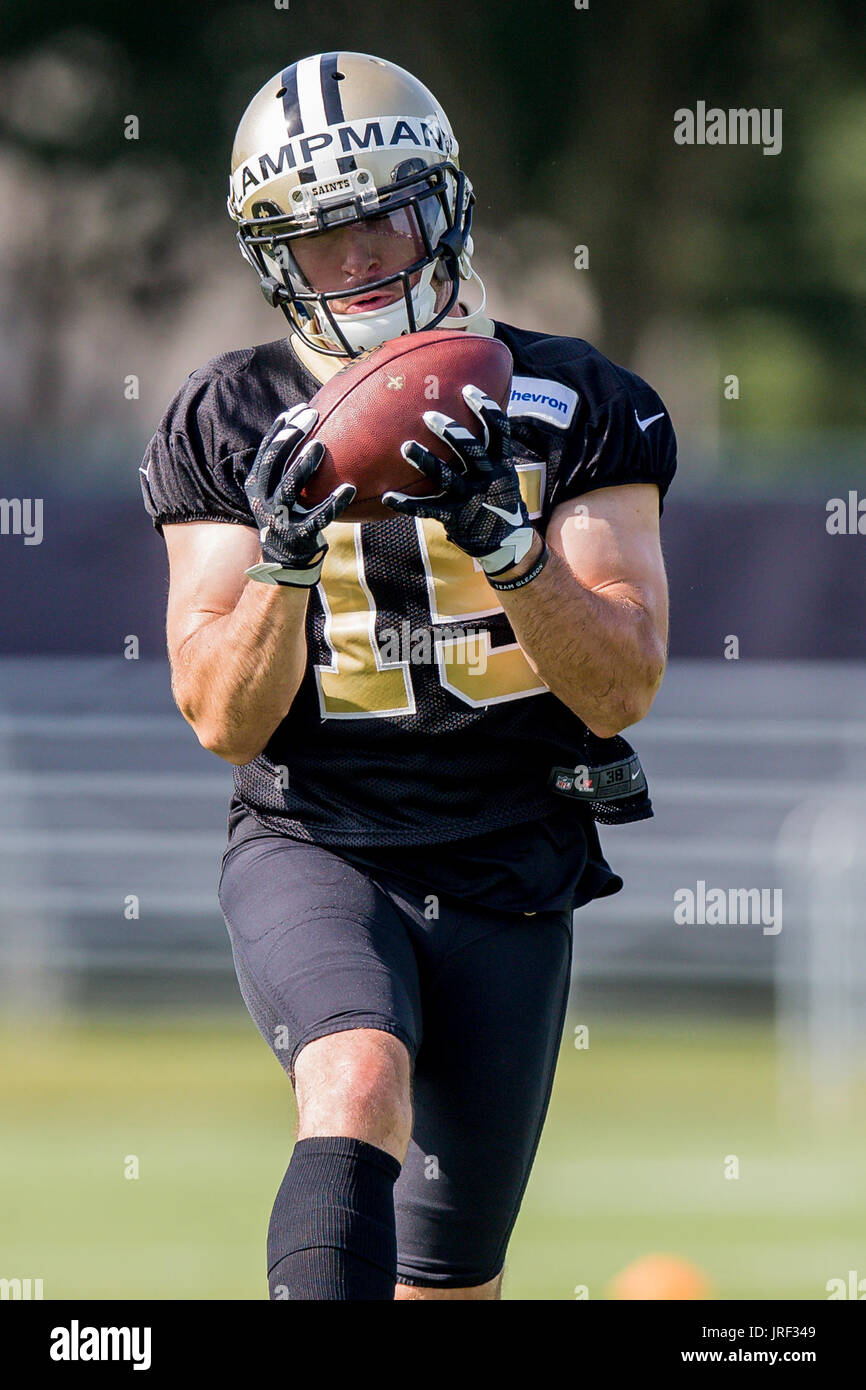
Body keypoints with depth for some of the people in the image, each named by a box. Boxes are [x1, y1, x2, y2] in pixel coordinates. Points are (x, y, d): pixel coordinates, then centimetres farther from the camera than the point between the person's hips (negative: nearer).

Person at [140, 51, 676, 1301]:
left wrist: (502, 536, -22)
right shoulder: (234, 426, 1)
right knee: (359, 1083, -34)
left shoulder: (577, 411, 1)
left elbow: (622, 691, -7)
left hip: (509, 871, 2)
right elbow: (226, 720, -4)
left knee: (450, 1284, 6)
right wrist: (285, 552, -21)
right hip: (315, 852, -2)